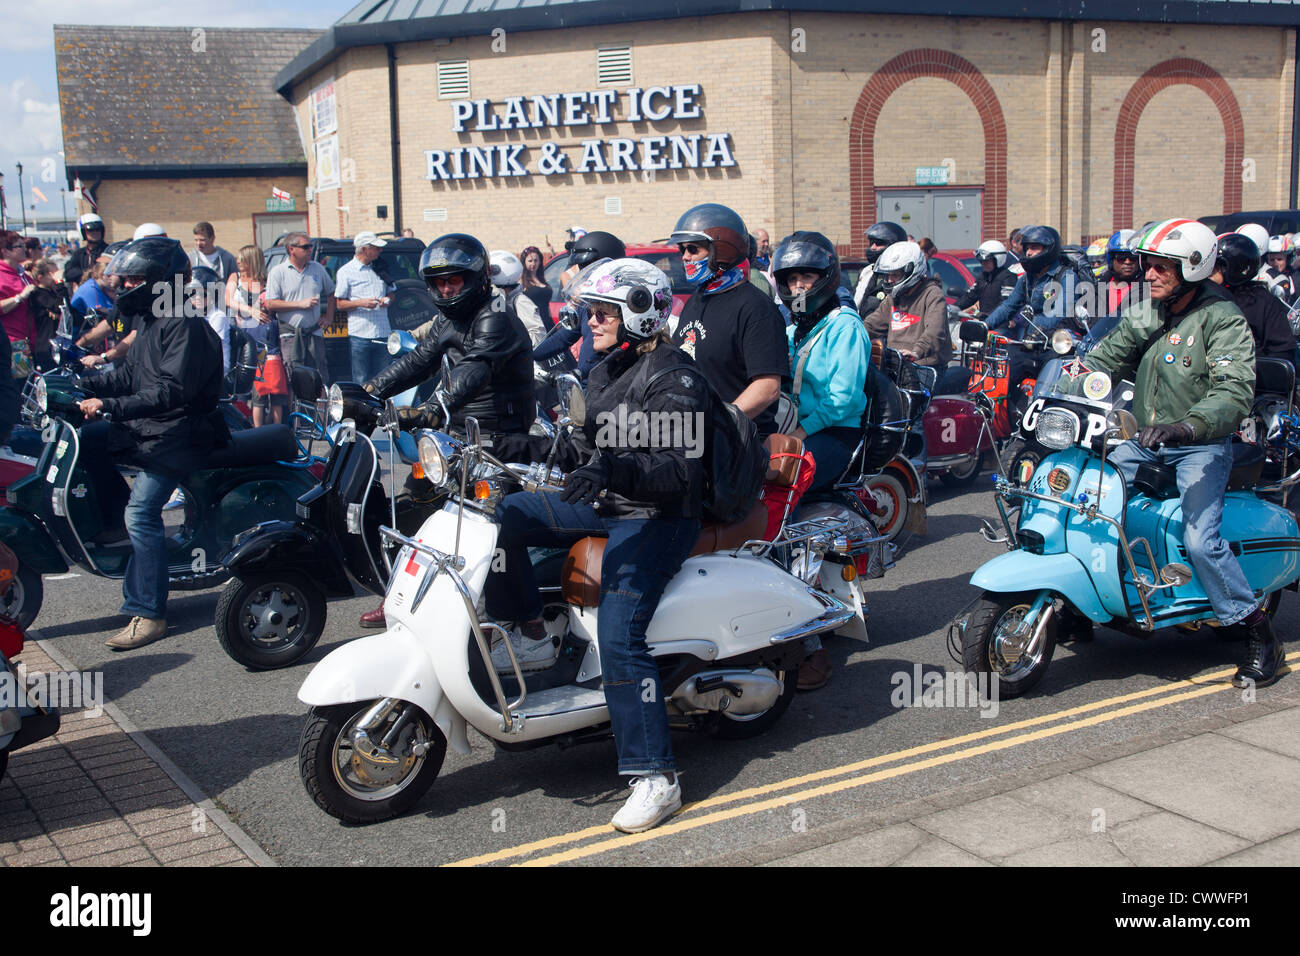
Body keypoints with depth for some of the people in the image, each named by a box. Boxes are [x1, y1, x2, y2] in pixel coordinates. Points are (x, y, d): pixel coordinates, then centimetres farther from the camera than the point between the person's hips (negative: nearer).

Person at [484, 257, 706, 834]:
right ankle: (531, 634, 9)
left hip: (658, 519, -9)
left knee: (618, 636, -22)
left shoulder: (673, 379, -15)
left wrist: (612, 469, -38)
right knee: (505, 516, -1)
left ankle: (656, 779, -18)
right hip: (609, 507, 9)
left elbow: (679, 470, -25)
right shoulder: (609, 370, 14)